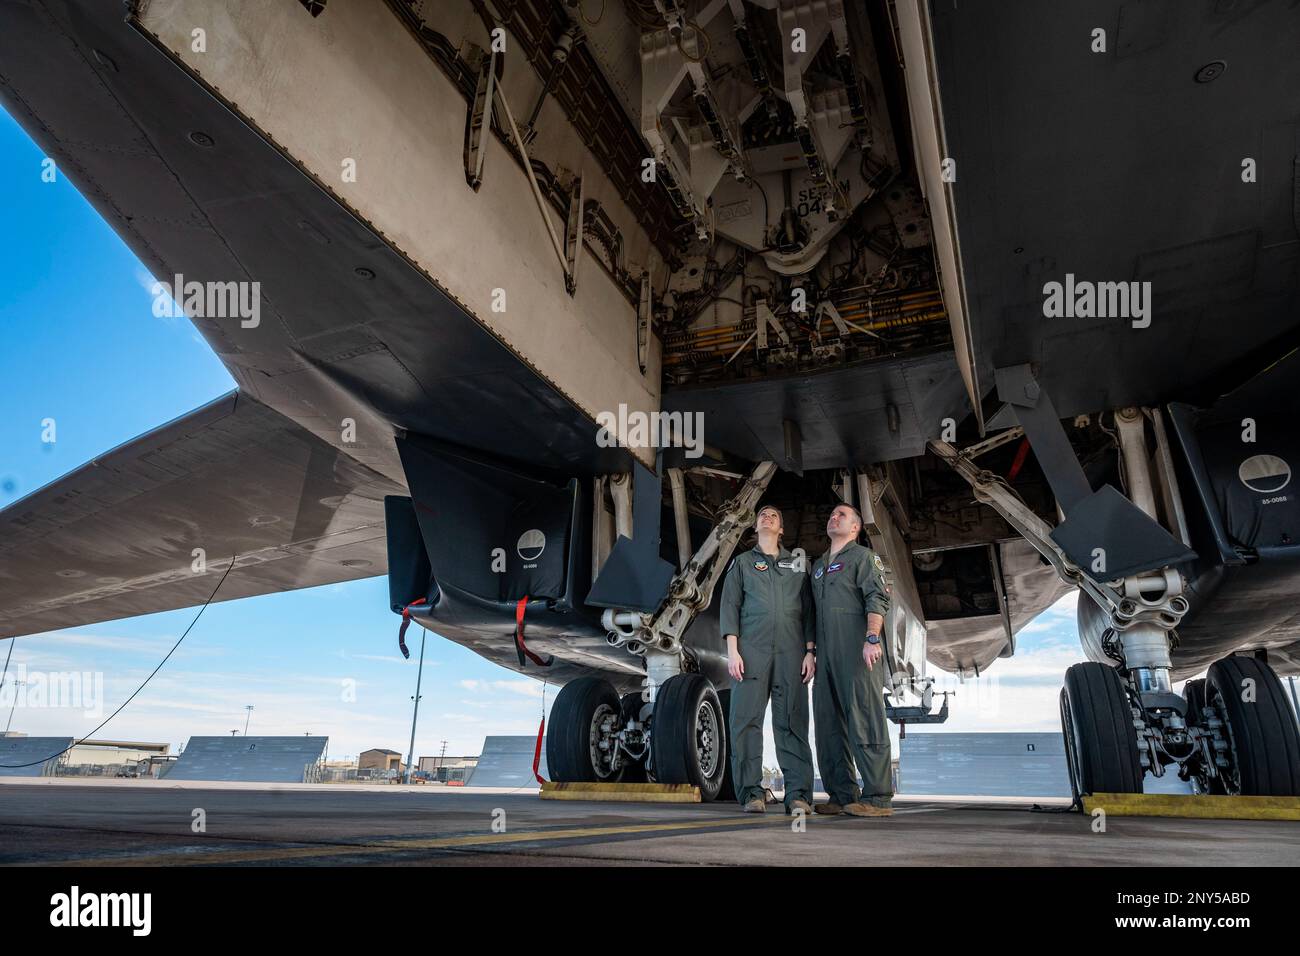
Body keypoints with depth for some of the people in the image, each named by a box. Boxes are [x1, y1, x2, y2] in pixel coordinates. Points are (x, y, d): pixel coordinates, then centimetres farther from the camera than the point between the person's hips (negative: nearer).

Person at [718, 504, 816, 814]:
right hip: (751, 650, 0)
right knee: (746, 719, -5)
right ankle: (752, 793, -1)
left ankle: (798, 794, -3)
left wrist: (810, 651, 3)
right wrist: (732, 650, -4)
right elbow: (729, 606, 8)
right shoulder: (742, 562, 17)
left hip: (791, 652, 1)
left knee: (793, 721, -4)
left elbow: (808, 609, 14)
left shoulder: (798, 563, 20)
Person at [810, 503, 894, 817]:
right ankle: (842, 795, 12)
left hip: (857, 651, -7)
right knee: (829, 725, 6)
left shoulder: (864, 556, 5)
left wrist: (872, 638, -23)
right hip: (826, 653, 7)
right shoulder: (818, 566, 26)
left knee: (864, 720, -9)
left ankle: (877, 798, -7)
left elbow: (877, 599, -8)